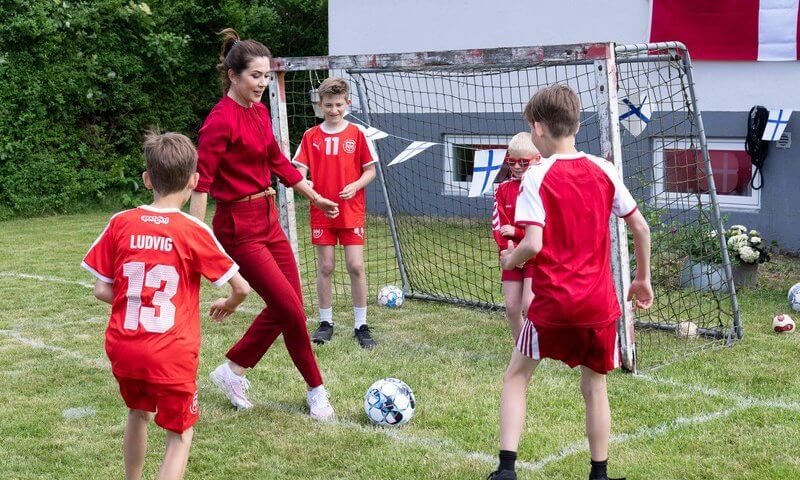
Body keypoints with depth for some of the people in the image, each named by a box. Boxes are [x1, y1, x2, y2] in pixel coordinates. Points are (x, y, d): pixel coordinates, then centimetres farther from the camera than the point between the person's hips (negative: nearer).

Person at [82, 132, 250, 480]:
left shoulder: (121, 224, -4)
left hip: (123, 348, 4)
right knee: (180, 435, 11)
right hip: (172, 355, -4)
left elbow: (102, 290, 0)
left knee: (138, 412, 30)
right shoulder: (194, 232, -11)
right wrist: (229, 305, 16)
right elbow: (242, 287, -6)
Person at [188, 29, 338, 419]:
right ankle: (316, 390, 12)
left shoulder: (259, 111, 8)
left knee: (285, 307, 11)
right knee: (291, 310, -4)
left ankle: (233, 370, 26)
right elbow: (202, 181, -21)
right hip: (239, 227, -9)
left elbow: (278, 163, 20)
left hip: (268, 218, 9)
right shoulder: (221, 119, -18)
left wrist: (315, 197, 25)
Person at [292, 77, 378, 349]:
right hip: (321, 211, 1)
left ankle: (361, 325, 5)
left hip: (352, 211, -1)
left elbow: (370, 170, 4)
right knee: (325, 267, 5)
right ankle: (325, 323, 17)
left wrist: (356, 186, -15)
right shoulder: (311, 136, 4)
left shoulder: (357, 134, 1)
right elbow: (301, 170, 2)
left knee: (356, 266, -5)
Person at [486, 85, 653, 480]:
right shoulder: (604, 171, 4)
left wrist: (509, 260, 3)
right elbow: (641, 228, 7)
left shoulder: (537, 177, -10)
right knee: (595, 387, 16)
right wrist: (643, 279, 19)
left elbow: (533, 244, -18)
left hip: (554, 301, -4)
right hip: (601, 303, 4)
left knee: (516, 376, 12)